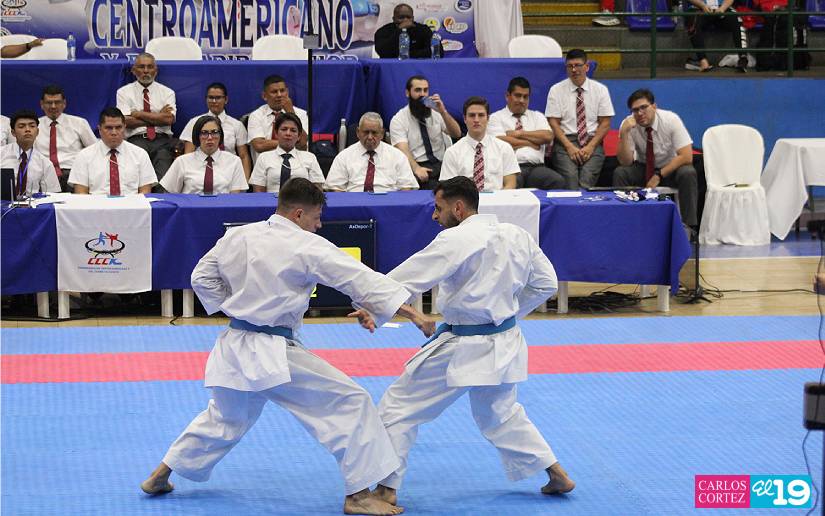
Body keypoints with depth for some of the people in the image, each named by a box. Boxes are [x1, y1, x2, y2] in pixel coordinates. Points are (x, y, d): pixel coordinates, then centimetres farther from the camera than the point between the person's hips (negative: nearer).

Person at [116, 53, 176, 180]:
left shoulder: (167, 92, 13)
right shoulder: (124, 92, 11)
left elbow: (169, 119, -4)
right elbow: (127, 121, -3)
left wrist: (139, 114, -2)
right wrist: (157, 117, -2)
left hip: (161, 141, 1)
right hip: (136, 140, -1)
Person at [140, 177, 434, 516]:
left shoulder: (237, 237, 5)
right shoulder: (307, 247, -13)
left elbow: (203, 277, 15)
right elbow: (361, 279, -17)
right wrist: (411, 312, -19)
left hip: (234, 347, 7)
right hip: (274, 354, -7)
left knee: (223, 418, 29)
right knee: (350, 403, -3)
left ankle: (160, 476, 37)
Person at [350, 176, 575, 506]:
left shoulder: (456, 241, -18)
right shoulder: (517, 236, 3)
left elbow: (408, 278, -19)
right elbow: (545, 283, 11)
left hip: (462, 349, -8)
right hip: (505, 345, 8)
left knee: (399, 407, 4)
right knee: (499, 412, 28)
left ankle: (387, 488, 5)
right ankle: (557, 475, 27)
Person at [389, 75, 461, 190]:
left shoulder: (436, 114, 15)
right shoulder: (398, 120, 3)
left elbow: (457, 134, 3)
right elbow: (403, 150, -11)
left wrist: (443, 112, -12)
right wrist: (416, 168, -31)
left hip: (441, 164, 4)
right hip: (414, 166, -3)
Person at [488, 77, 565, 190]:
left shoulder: (537, 116, 23)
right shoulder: (496, 118, 12)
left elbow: (548, 137, 4)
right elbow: (501, 142, -5)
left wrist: (519, 134, 0)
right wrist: (531, 143, 2)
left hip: (536, 167, 3)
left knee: (558, 181, -29)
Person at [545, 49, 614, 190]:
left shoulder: (600, 90, 10)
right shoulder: (556, 90, 8)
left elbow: (605, 123, 7)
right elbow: (553, 123, 2)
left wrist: (591, 146, -8)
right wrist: (569, 147, -11)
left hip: (592, 141, 0)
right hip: (565, 141, 0)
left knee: (588, 176, -29)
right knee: (570, 176, -30)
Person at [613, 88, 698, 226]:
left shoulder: (671, 120, -21)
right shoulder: (628, 124, -16)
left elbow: (686, 157, -24)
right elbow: (625, 162, -20)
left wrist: (659, 175, -26)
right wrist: (624, 133, -33)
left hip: (671, 168, -2)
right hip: (643, 168, 2)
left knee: (688, 174, -33)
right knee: (619, 173, -26)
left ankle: (688, 227, -26)